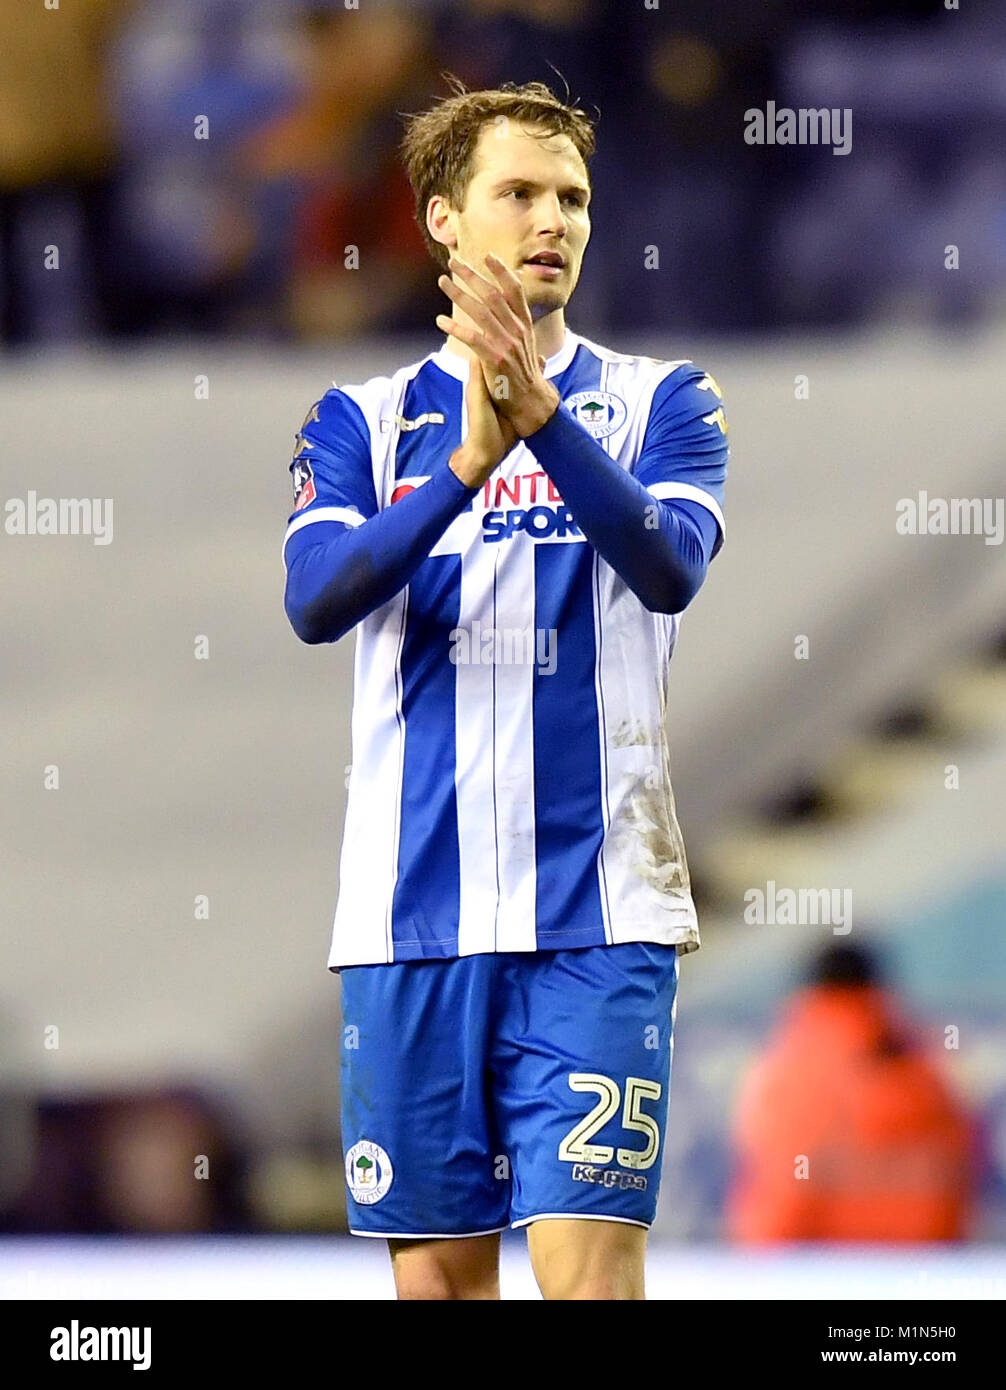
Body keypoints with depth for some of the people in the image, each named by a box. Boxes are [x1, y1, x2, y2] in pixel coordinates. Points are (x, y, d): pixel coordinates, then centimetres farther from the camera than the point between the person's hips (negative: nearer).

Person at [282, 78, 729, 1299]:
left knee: (590, 1266, -11)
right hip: (410, 914, 2)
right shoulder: (363, 421, 10)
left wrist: (543, 416, -28)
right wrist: (465, 465, -23)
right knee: (436, 1272, 5)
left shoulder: (657, 402, 6)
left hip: (593, 918, -2)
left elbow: (669, 567, -13)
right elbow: (316, 600, -8)